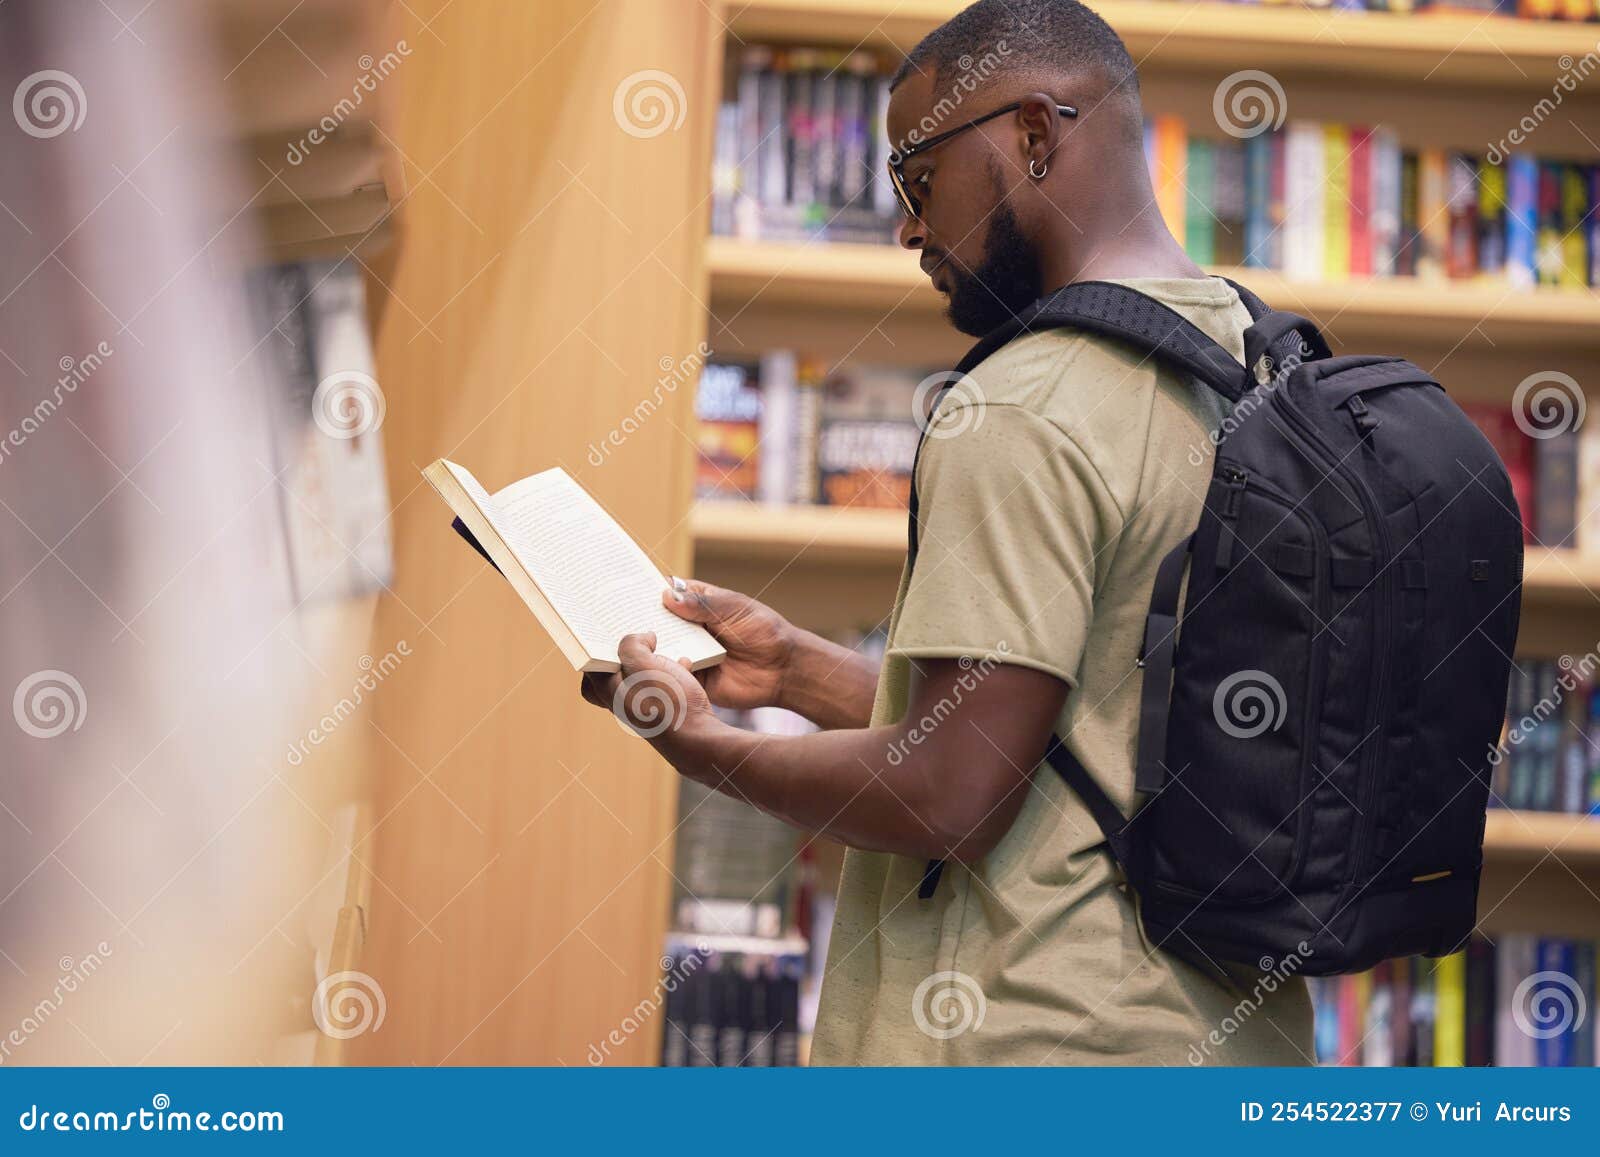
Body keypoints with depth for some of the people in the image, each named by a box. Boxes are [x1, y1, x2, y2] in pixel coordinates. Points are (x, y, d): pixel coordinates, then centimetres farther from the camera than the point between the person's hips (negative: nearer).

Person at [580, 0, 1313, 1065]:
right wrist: (800, 671, 16)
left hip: (1033, 1044, -9)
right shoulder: (1261, 374, 12)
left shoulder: (1022, 414, -16)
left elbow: (947, 794, -20)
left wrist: (703, 745, -5)